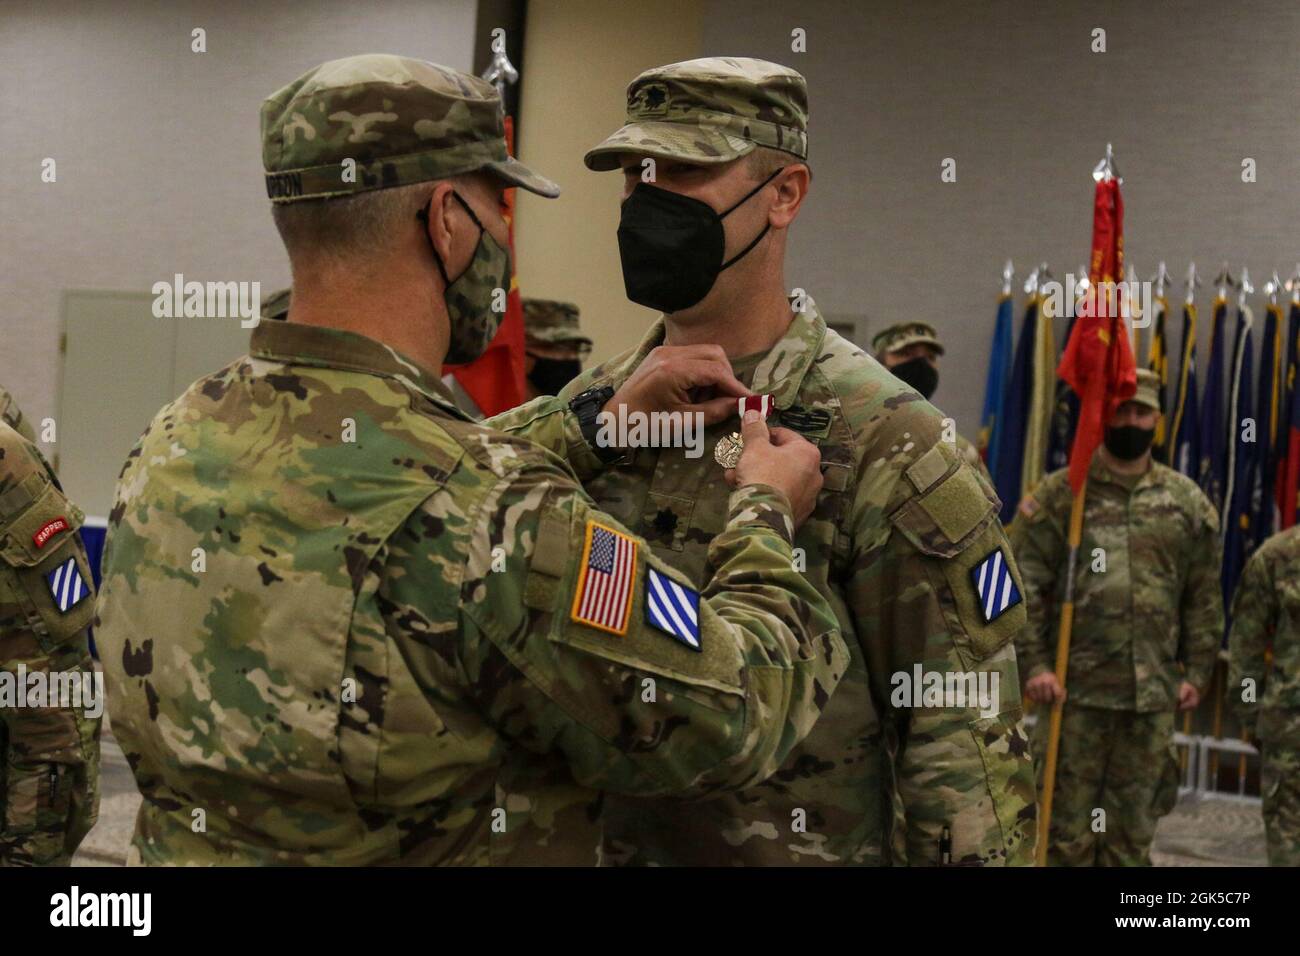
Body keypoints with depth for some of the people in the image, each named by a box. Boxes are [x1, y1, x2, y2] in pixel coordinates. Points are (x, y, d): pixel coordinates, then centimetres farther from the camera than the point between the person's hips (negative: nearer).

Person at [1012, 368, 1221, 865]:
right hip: (1075, 690, -3)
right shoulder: (1058, 495, -1)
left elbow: (1204, 596, 12)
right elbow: (1023, 587, -5)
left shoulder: (1187, 502, 9)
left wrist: (1197, 671, 6)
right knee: (1068, 824, 3)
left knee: (1133, 828, 11)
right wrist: (1033, 664, -12)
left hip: (1154, 695, 3)